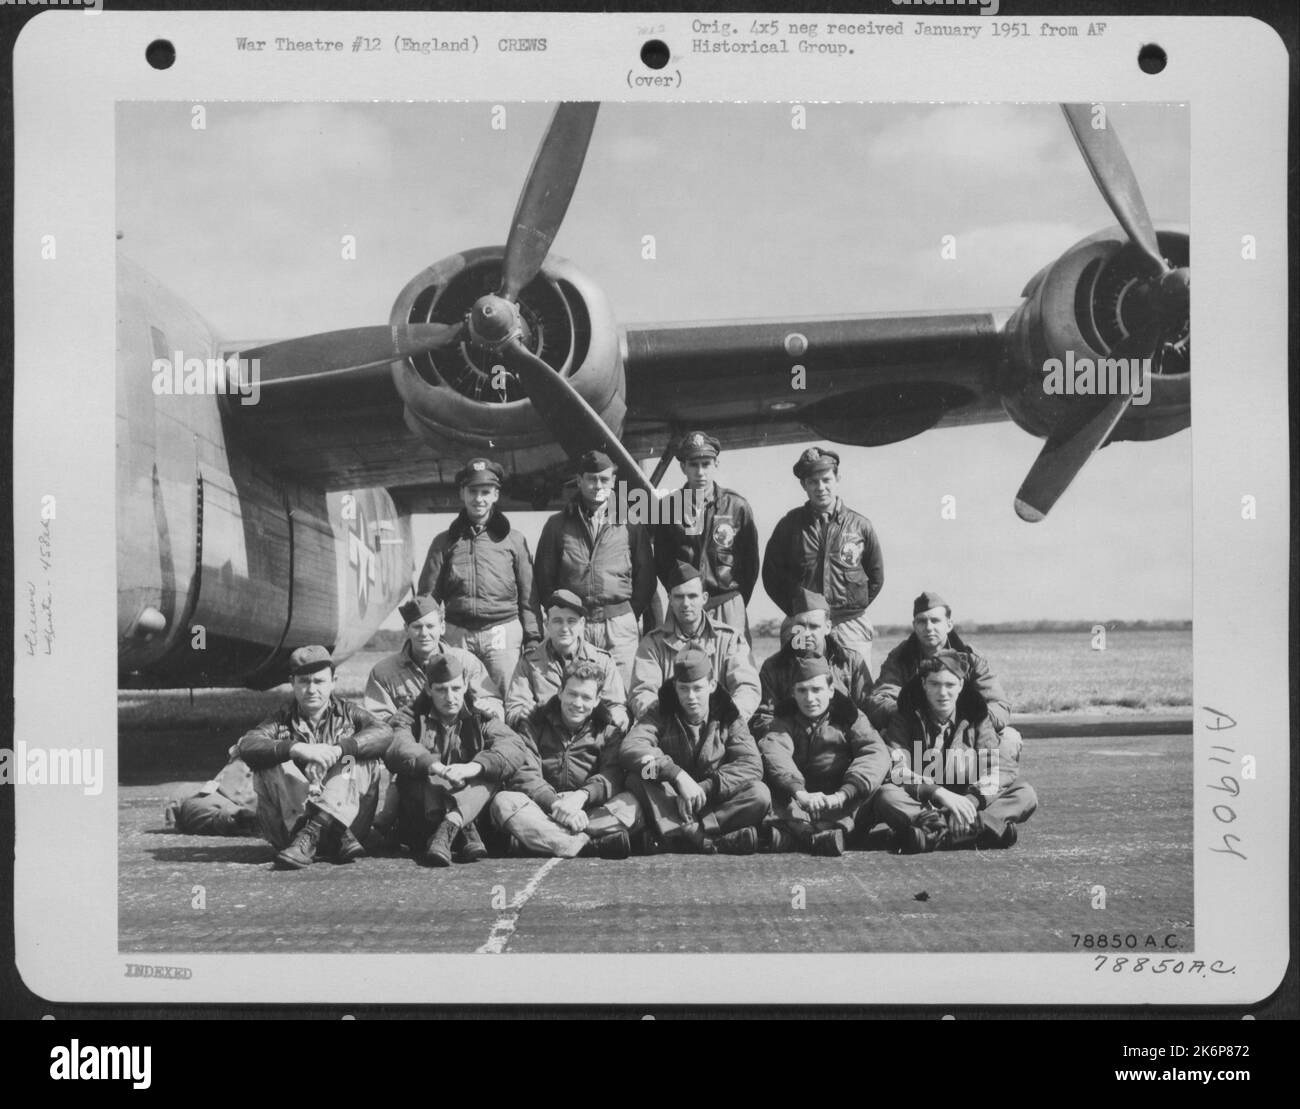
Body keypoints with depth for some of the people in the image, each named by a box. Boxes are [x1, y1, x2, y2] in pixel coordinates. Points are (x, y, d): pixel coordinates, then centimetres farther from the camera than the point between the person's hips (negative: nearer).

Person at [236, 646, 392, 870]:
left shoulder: (347, 714, 12)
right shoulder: (281, 721, 10)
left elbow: (384, 733, -10)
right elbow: (246, 746, -12)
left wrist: (339, 749, -26)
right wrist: (296, 748, -29)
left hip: (346, 816, 0)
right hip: (289, 827, 0)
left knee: (360, 759, -19)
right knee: (270, 767, -20)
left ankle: (309, 836, -38)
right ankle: (339, 838, -37)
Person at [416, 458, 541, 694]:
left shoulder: (513, 539, 10)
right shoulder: (445, 542, 12)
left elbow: (528, 594, 9)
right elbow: (428, 594, 11)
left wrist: (533, 638, 2)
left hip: (503, 634, -1)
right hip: (457, 635, 1)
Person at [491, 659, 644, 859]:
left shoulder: (608, 731, 11)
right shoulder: (535, 723, 8)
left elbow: (612, 776, -6)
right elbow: (524, 774, -6)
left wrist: (582, 796, -29)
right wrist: (555, 803, -26)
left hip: (588, 811, 1)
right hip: (542, 809, 0)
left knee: (629, 804, -26)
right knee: (503, 801, -30)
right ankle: (587, 843, -47)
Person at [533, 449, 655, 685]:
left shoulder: (631, 522, 8)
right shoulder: (558, 525, 8)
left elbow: (645, 575, 10)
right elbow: (544, 576, 10)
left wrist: (633, 615, 5)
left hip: (620, 624, 0)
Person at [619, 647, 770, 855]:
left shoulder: (728, 717, 3)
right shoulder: (661, 714, 0)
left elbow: (752, 765, -12)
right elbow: (629, 748, -19)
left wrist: (703, 789, -24)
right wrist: (678, 775, -32)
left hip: (716, 804, 1)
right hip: (669, 805, 0)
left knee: (759, 794, -26)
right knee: (637, 777, -28)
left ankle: (685, 833, -34)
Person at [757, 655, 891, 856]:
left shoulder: (849, 716, 5)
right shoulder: (787, 718, 7)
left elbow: (876, 754, -15)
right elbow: (772, 751, -15)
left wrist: (841, 796, -32)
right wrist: (800, 793, -35)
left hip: (842, 811, 0)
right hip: (796, 807, 1)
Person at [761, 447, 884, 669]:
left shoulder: (860, 525, 6)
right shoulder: (789, 524, 5)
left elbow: (876, 575, 16)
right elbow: (771, 575, 11)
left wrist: (856, 608, 8)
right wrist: (794, 612, 6)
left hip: (851, 626, 0)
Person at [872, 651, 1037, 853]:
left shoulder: (976, 717, 7)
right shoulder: (905, 717, 2)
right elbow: (897, 771, -13)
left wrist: (971, 800, -24)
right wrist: (939, 793, -28)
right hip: (921, 804, -2)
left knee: (1026, 794, -19)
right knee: (886, 795, -32)